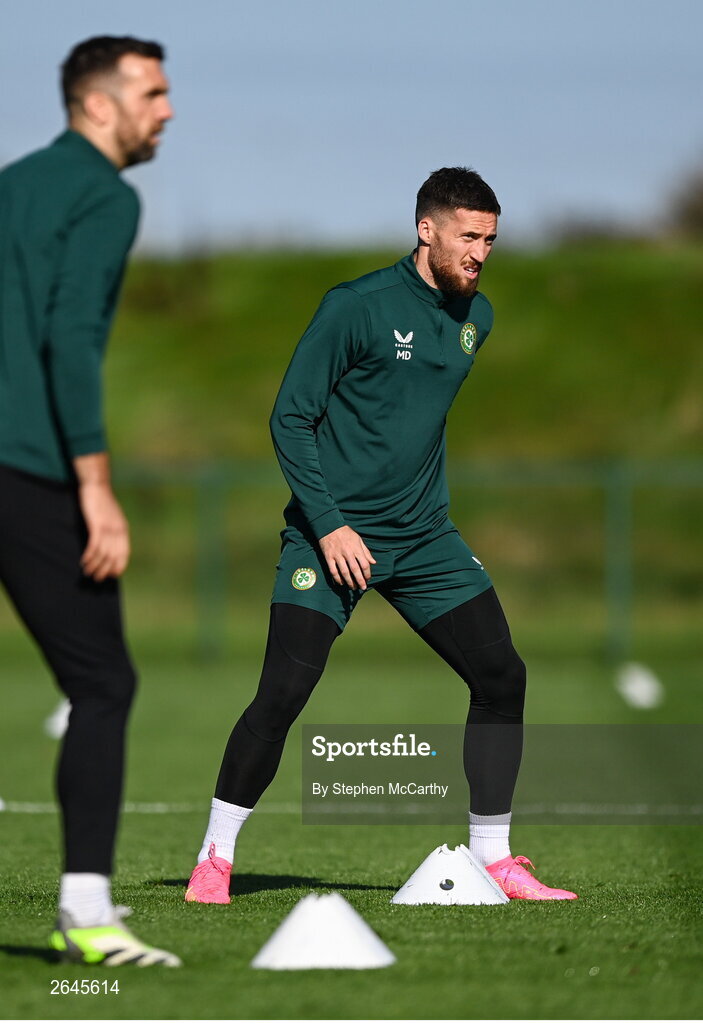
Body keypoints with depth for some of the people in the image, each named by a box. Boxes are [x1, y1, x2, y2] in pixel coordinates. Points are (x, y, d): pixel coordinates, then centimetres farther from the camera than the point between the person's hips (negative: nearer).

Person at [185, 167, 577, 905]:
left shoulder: (475, 318, 9)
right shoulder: (357, 306, -11)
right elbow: (289, 418, -10)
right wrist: (329, 525, -17)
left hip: (423, 538, 6)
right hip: (332, 533, -6)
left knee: (501, 676, -3)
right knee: (283, 692, -15)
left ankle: (492, 860, 7)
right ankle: (216, 858, 0)